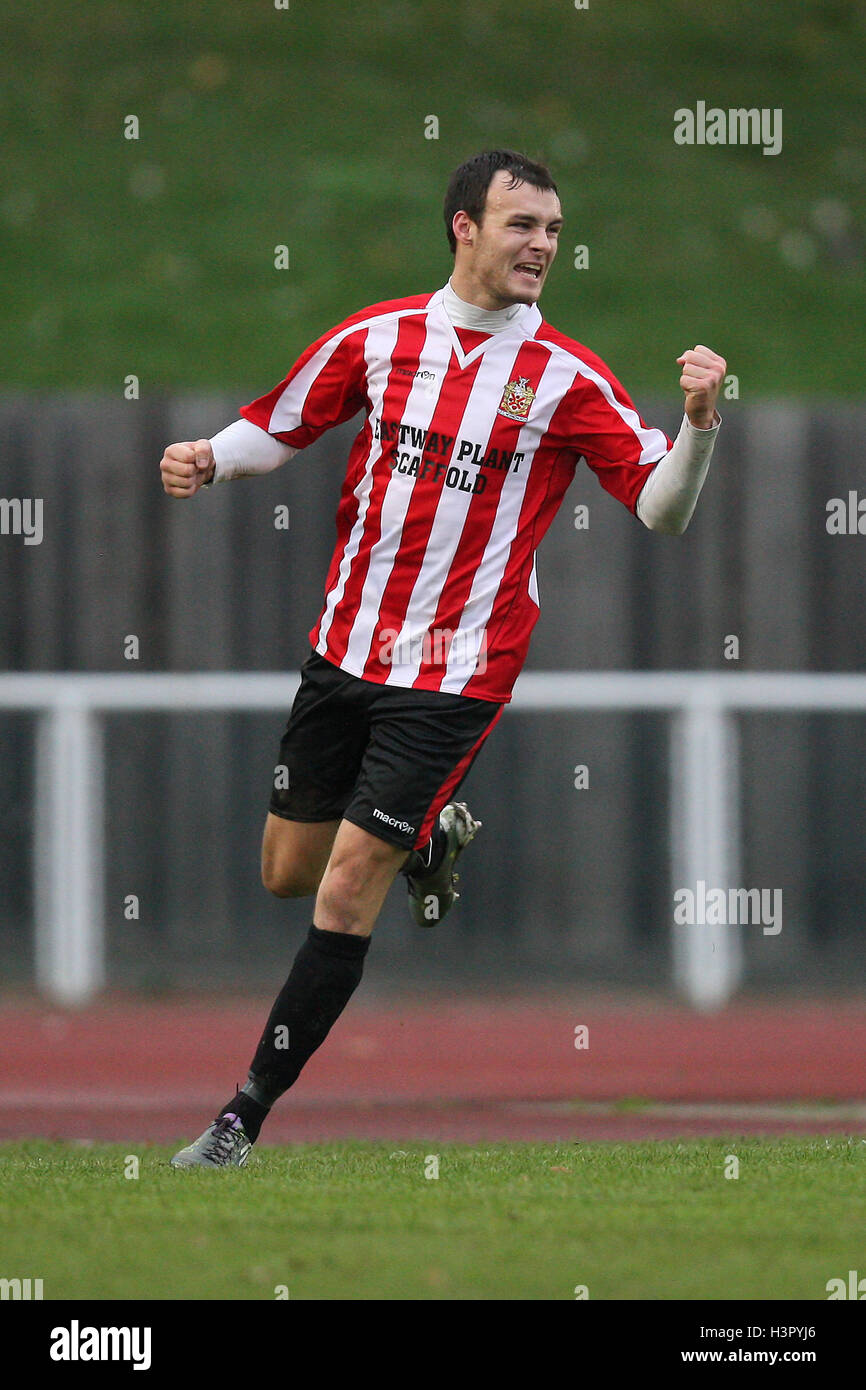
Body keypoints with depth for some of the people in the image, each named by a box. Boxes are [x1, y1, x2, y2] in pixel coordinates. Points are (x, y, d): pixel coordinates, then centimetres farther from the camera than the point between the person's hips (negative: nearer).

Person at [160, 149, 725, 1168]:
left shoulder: (569, 379, -7)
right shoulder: (378, 337, 1)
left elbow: (661, 508, -9)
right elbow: (277, 429, 13)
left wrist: (697, 422, -27)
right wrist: (207, 460, -8)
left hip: (453, 675, -4)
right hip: (343, 650, 4)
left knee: (346, 892, -9)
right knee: (287, 873, 14)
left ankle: (246, 1117, 1)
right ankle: (432, 837, 44)